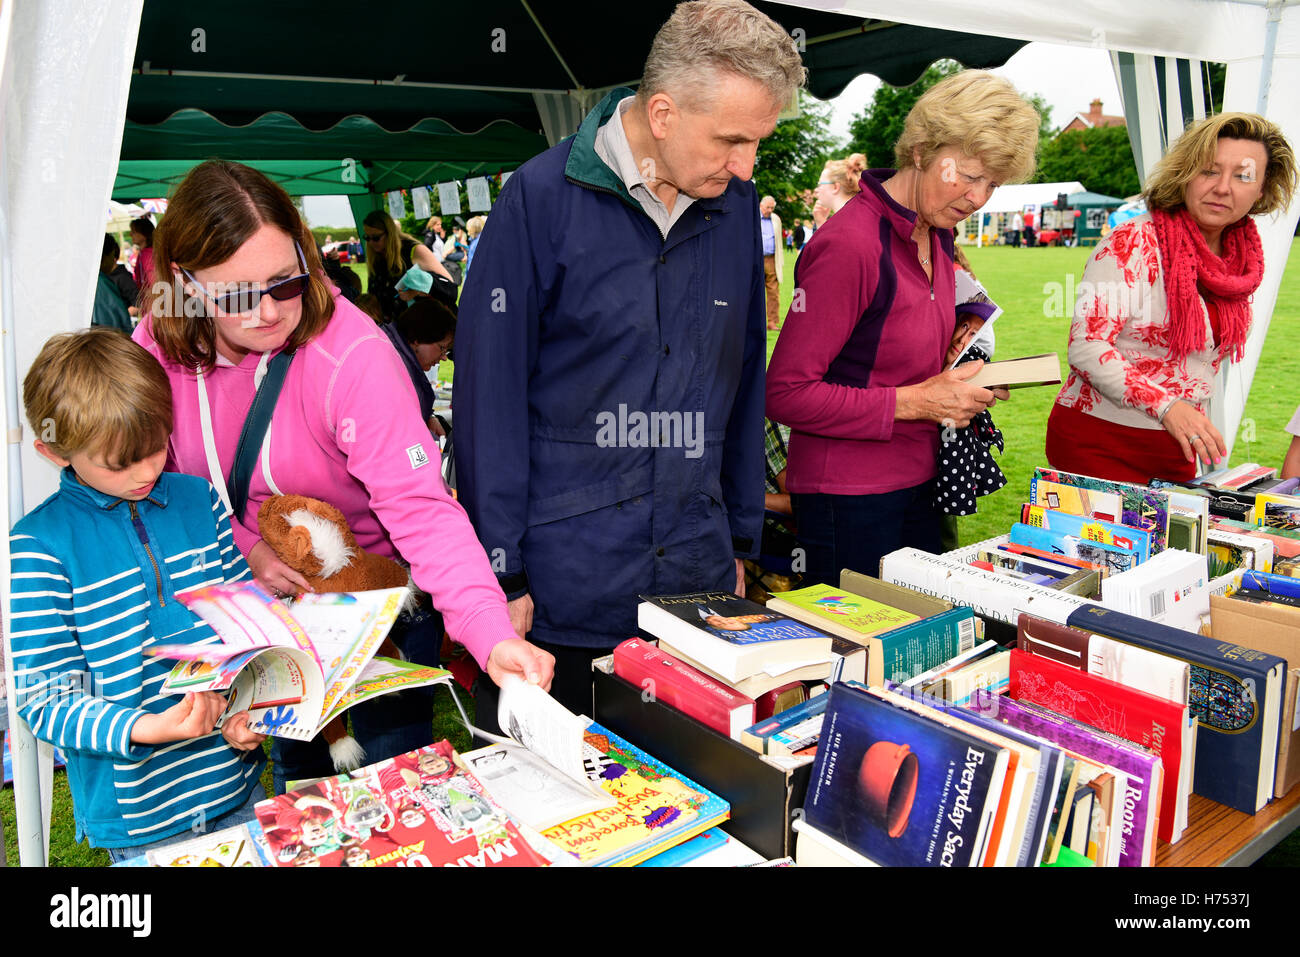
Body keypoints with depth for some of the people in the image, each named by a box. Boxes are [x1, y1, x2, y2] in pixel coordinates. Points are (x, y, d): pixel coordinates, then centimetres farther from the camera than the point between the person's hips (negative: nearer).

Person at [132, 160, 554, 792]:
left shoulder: (352, 354, -28)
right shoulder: (157, 349, -13)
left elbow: (420, 505, -35)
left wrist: (493, 635, -47)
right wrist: (244, 549, -17)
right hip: (263, 602, 4)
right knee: (294, 767, 23)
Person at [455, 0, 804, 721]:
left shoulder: (735, 204, 5)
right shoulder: (543, 196, -10)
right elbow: (489, 390, -9)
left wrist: (741, 539, 13)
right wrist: (501, 573, -9)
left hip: (698, 581, 5)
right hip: (562, 586, -4)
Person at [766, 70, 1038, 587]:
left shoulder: (937, 237, 8)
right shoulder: (849, 243, -20)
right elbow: (785, 393, -22)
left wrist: (962, 382, 4)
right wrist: (915, 402, -20)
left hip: (918, 484, 9)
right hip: (847, 498, -8)